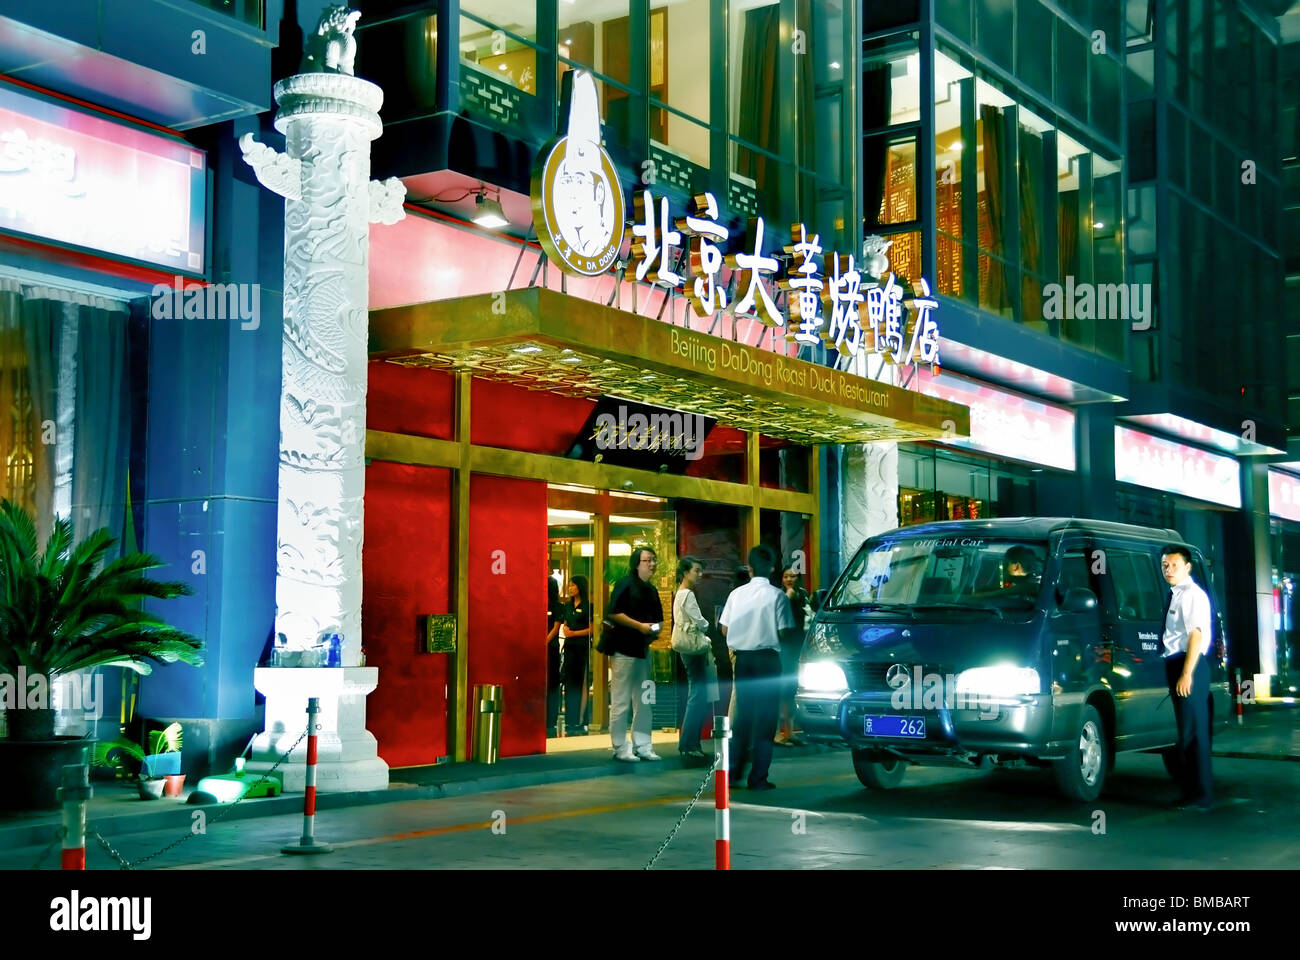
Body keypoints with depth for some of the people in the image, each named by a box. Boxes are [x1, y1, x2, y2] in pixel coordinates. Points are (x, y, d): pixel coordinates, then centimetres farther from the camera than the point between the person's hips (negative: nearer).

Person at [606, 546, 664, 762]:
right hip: (624, 650, -8)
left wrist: (656, 629, 5)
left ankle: (642, 746, 17)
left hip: (644, 649, 8)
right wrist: (639, 625, -18)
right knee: (621, 702, -4)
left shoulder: (652, 590, 17)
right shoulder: (625, 585, -7)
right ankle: (620, 748, 1)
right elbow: (614, 613, -16)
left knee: (644, 702, 10)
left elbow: (659, 617, 27)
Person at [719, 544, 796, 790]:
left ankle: (733, 772, 12)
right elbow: (785, 631, -10)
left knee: (743, 714, 13)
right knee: (765, 717, 1)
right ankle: (758, 778, 0)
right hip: (767, 658, -4)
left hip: (742, 658, 4)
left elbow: (725, 628, 3)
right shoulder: (777, 595, -9)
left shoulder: (737, 593, 2)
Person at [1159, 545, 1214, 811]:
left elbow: (1196, 635, -18)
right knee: (1187, 731, 14)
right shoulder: (1174, 595, 16)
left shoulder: (1192, 594, -11)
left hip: (1189, 665, -10)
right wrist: (1176, 672, 14)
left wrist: (1186, 674, -22)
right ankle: (1191, 789, 22)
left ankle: (1200, 795, -4)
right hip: (1176, 664, 10)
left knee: (1193, 731, -7)